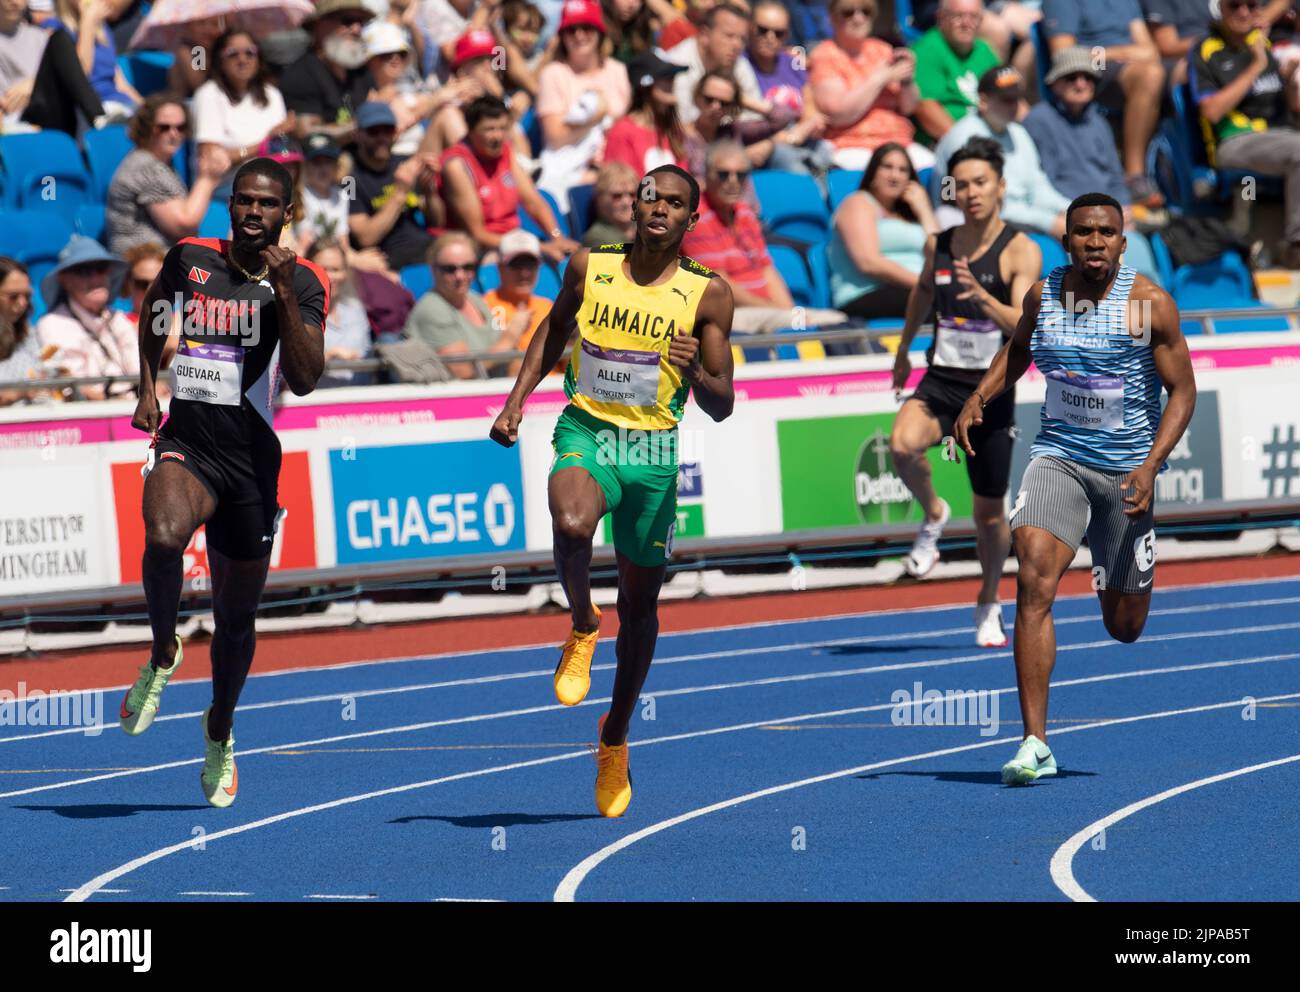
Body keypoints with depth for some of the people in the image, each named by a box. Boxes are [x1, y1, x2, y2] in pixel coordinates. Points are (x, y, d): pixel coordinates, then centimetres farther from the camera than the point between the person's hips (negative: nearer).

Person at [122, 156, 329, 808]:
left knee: (236, 617, 12)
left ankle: (220, 730, 39)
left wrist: (283, 294, -22)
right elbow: (154, 309, 25)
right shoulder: (189, 259, 2)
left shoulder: (302, 283, -3)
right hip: (186, 443, -1)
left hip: (252, 460, 1)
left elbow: (305, 380, -15)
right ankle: (162, 655, -9)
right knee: (164, 539, -35)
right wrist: (147, 387, 15)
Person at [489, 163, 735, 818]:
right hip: (586, 429, -1)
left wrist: (695, 374, -24)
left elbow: (721, 408, -3)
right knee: (571, 525, -35)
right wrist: (516, 402, 11)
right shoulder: (590, 268, 0)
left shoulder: (707, 295, -4)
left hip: (653, 448, 1)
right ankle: (582, 629, -5)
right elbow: (554, 329, 20)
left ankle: (615, 740, 29)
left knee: (640, 605, 10)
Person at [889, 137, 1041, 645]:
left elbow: (1024, 327, -22)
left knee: (990, 512, 7)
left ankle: (989, 604, 33)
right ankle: (933, 514, -2)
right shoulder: (939, 244, 4)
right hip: (939, 382, 2)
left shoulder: (1021, 252, -9)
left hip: (991, 392, -2)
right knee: (904, 444, -32)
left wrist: (982, 297, -39)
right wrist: (904, 348, 35)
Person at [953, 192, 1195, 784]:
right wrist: (978, 400, 5)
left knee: (1123, 626, 9)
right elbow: (1017, 349, 22)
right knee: (1033, 583, -23)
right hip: (1056, 456, 1)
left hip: (1126, 468, -1)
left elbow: (1182, 391, -6)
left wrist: (1151, 465, -19)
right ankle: (1034, 744, -23)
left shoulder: (1149, 304, -10)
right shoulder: (1043, 295, 1)